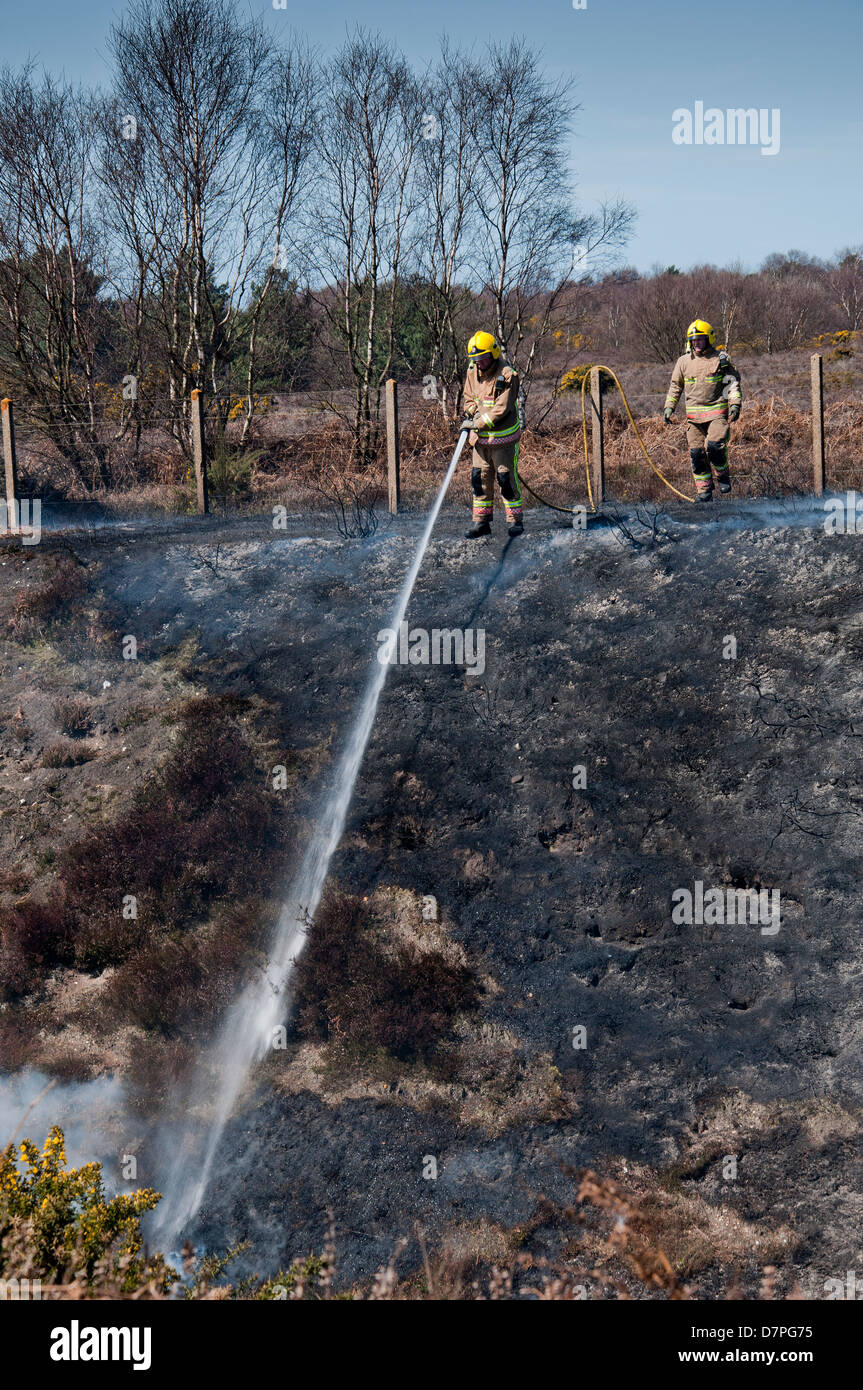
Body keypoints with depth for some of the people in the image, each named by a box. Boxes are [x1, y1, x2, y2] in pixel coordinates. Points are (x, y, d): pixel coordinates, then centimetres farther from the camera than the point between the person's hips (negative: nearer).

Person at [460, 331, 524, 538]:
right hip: (481, 437, 6)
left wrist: (480, 423, -25)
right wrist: (470, 412, -5)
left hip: (504, 437, -6)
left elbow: (502, 408, -20)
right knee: (480, 478, 6)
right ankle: (481, 522, 13)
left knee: (507, 478, 0)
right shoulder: (472, 373, 4)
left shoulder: (507, 375, -16)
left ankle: (515, 520, 12)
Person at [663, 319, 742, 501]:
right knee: (696, 451, -1)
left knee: (715, 445, -19)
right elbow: (675, 385, 20)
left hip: (717, 411, -3)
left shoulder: (720, 359, 1)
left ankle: (723, 475, 8)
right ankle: (704, 489, 10)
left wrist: (735, 403, -10)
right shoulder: (684, 361, 10)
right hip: (693, 415, 3)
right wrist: (669, 406, 12)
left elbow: (733, 382, 3)